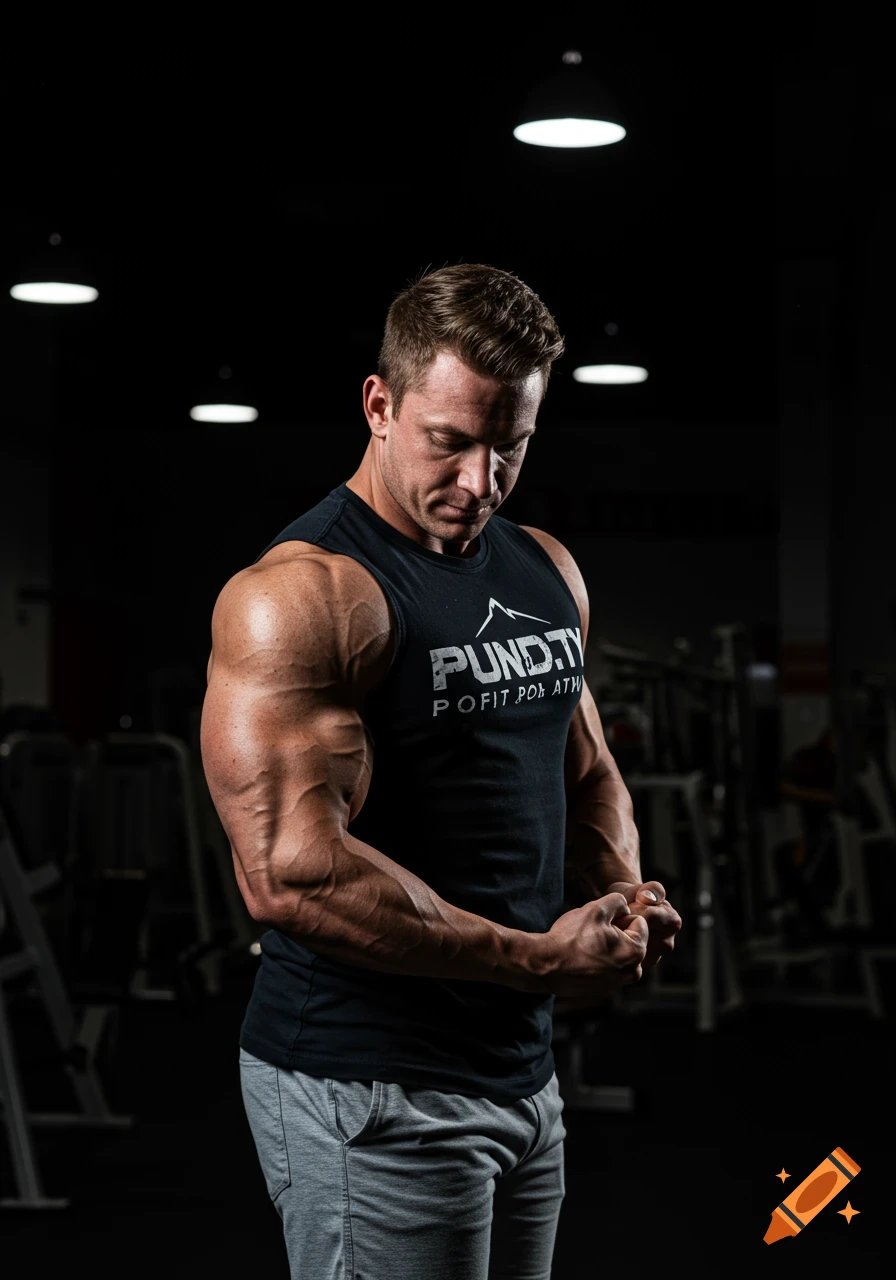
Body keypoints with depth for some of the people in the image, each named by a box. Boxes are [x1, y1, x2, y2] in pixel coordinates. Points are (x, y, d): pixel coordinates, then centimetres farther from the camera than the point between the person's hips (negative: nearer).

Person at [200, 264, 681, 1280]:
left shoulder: (547, 570, 10)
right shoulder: (302, 595, -17)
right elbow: (290, 873, -25)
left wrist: (623, 900, 0)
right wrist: (540, 960, -20)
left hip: (522, 1071, 8)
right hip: (365, 1091, -8)